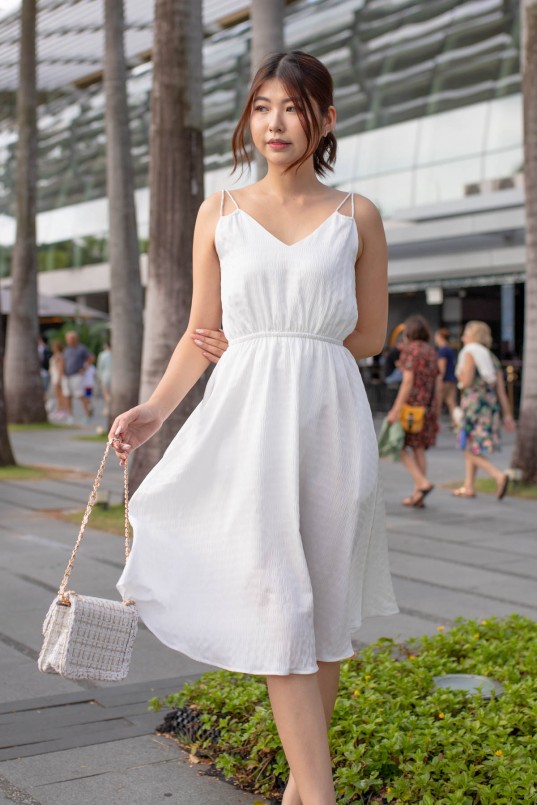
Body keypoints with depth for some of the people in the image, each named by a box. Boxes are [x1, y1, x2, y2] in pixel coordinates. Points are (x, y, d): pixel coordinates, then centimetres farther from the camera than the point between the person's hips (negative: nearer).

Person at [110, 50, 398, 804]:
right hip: (247, 419, 0)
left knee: (324, 607, 6)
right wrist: (153, 410, -5)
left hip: (329, 418, 1)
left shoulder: (357, 217, 7)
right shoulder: (220, 213, 9)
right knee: (275, 601, -7)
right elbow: (201, 333, 9)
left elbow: (369, 336, 7)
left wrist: (285, 346, -2)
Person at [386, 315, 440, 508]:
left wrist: (395, 410, -18)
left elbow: (408, 382, -17)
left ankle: (423, 483, -11)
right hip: (429, 405, 7)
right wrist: (432, 408, 19)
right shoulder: (431, 351, 13)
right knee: (419, 449, 8)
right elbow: (437, 383, 13)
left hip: (411, 404, -7)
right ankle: (417, 495, 8)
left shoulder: (410, 349, -10)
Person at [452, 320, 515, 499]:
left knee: (471, 449, -4)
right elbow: (501, 388, 10)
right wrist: (507, 414, 8)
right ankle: (468, 487, 20)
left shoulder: (469, 353, -7)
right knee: (469, 447, 17)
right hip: (491, 404, 8)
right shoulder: (492, 357, 14)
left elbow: (467, 382, -17)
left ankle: (499, 476, -22)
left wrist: (459, 375, 6)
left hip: (474, 402, -8)